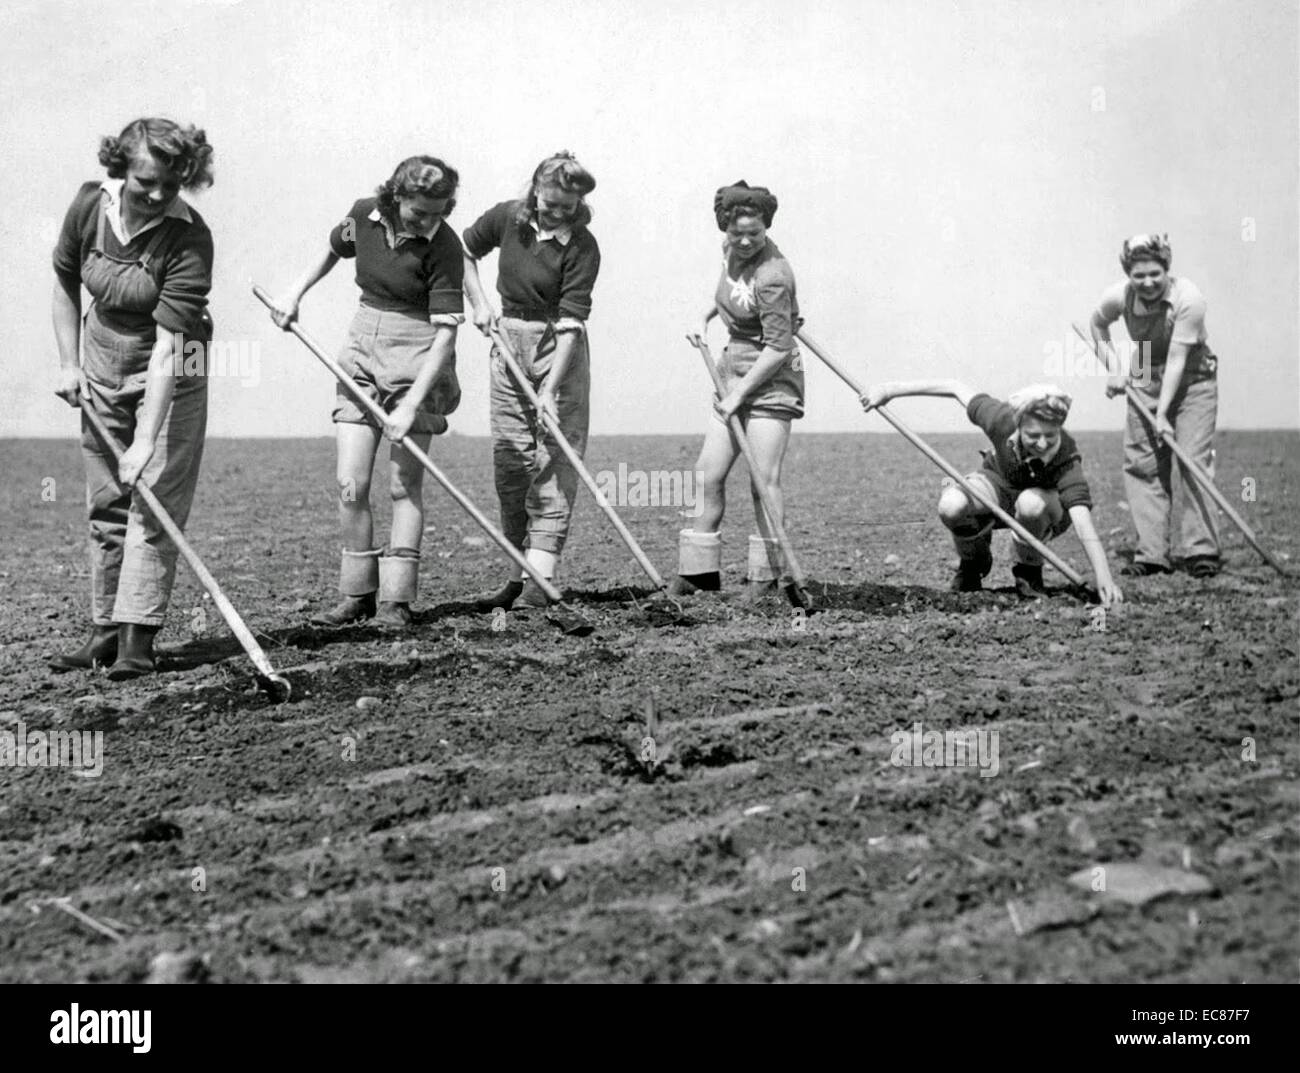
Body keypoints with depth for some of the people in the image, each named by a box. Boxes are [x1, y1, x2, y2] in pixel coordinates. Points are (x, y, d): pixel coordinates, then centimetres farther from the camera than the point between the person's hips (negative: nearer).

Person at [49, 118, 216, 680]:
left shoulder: (190, 238, -25)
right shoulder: (89, 205, -11)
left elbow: (166, 347, -30)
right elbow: (65, 285, 8)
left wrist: (146, 441, -33)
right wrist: (69, 363, 2)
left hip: (168, 370, -5)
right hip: (101, 364, 5)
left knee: (153, 501, -9)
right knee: (104, 503, 10)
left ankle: (137, 638, -4)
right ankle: (105, 629, 19)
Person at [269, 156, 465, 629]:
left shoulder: (443, 247, -16)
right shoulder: (364, 216, -2)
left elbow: (446, 332, -19)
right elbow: (333, 249, 23)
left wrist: (410, 404, -24)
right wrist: (296, 292, 12)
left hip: (418, 358, -4)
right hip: (362, 347, 4)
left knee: (405, 484, -3)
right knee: (350, 484, -1)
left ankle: (396, 600, 3)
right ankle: (357, 594, 11)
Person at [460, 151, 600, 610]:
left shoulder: (582, 247, -16)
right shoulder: (507, 218, -3)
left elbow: (570, 321, -21)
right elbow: (465, 250, 15)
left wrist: (550, 390, -26)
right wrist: (479, 304, 2)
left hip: (560, 350, -5)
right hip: (508, 339, 5)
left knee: (554, 462, -8)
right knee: (509, 460, 6)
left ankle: (540, 581, -10)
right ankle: (517, 576, 15)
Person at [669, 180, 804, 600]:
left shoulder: (772, 276, -22)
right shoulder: (732, 250, 2)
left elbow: (777, 348, -21)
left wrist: (739, 394, -19)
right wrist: (707, 315, 18)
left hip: (771, 376, -8)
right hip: (733, 365, 8)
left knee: (764, 478, -8)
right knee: (708, 474, 5)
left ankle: (766, 576, 1)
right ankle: (699, 571, 11)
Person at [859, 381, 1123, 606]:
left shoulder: (1067, 460, -37)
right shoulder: (1002, 420, -31)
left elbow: (1082, 519, -47)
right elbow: (957, 388, -17)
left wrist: (1104, 579, -59)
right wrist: (891, 390, -14)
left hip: (1046, 499, -2)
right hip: (999, 483, 2)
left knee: (1030, 504, -41)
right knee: (951, 506, -32)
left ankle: (1029, 572, -8)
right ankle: (973, 562, 3)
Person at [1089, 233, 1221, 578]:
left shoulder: (1188, 298, -26)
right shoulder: (1118, 297, -15)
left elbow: (1176, 359, -27)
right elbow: (1098, 324, 10)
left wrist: (1162, 413, -29)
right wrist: (1114, 367, -1)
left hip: (1192, 379, -4)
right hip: (1146, 382, 4)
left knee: (1195, 459, -12)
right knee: (1144, 464, 0)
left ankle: (1200, 550, -9)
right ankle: (1151, 555, 4)